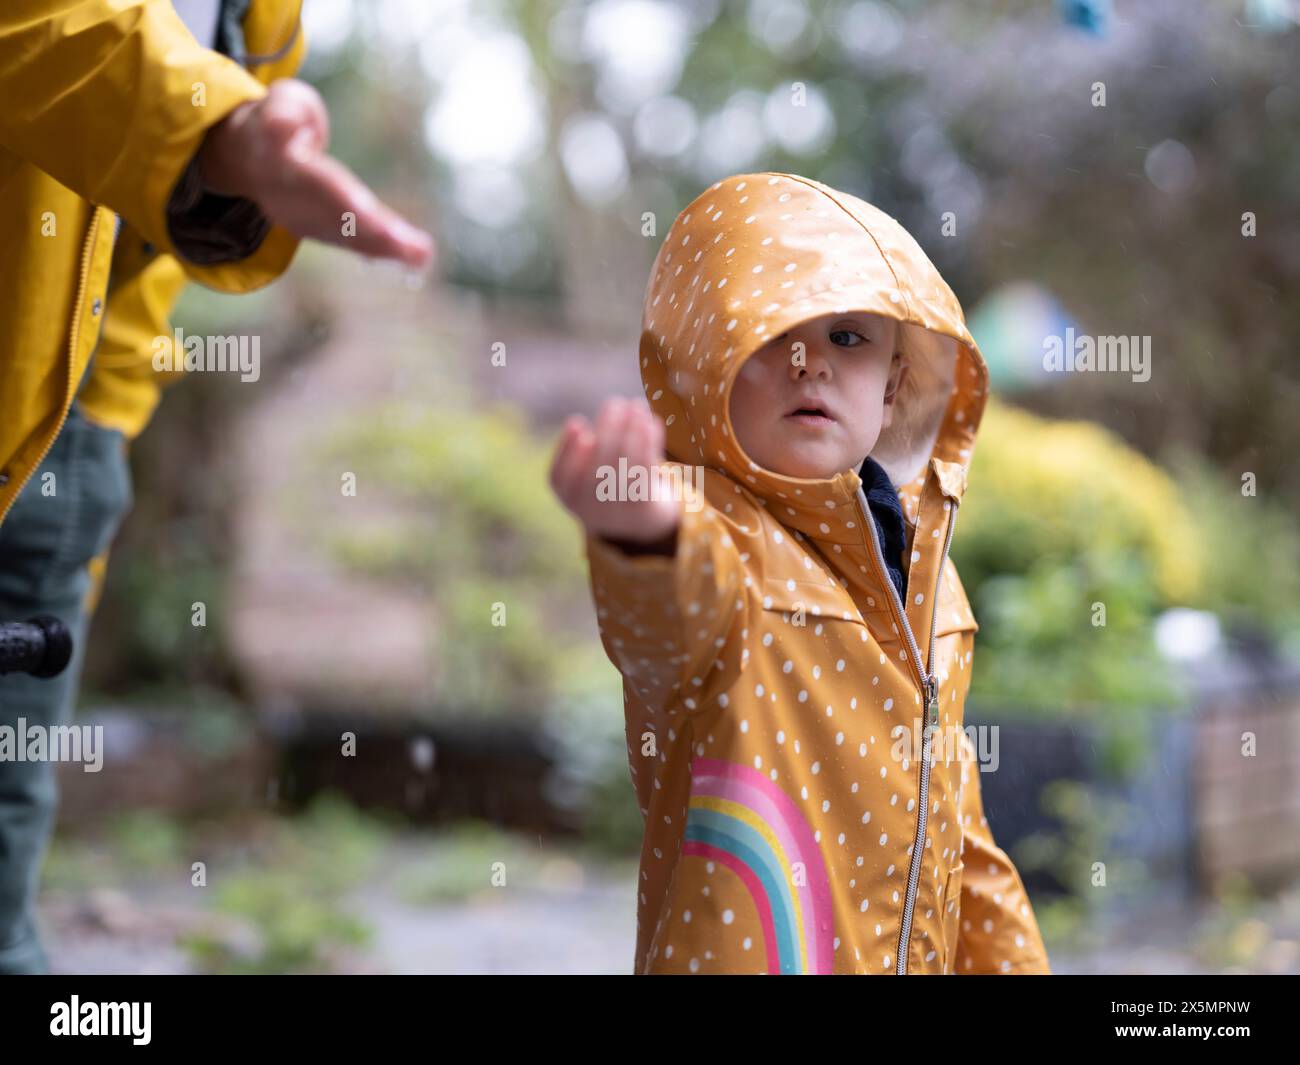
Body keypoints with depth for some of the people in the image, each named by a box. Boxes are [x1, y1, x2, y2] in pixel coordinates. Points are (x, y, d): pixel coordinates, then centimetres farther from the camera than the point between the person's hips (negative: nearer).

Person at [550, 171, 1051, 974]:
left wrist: (1009, 956, 19)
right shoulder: (716, 535, -14)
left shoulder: (920, 555, 7)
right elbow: (672, 623, -40)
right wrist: (642, 537, -61)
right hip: (743, 949, -6)